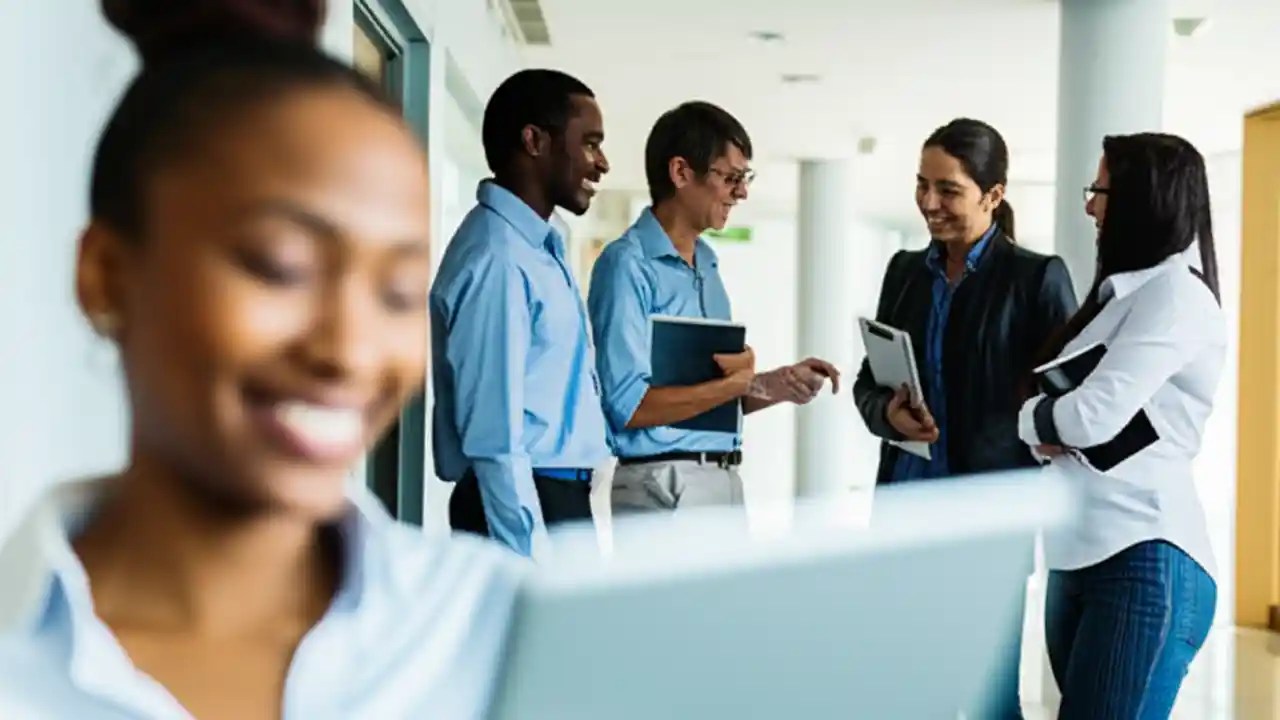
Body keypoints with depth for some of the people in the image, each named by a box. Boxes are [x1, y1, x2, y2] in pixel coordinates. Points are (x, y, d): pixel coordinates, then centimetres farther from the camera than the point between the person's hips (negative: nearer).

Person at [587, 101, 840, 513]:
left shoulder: (707, 267, 16)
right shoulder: (628, 265, -10)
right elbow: (627, 406, -18)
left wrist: (776, 385, 1)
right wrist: (739, 384, -15)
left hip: (724, 480, 8)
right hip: (664, 489, -8)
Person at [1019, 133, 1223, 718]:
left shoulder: (1175, 291, -8)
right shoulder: (1124, 292, 19)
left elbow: (1093, 416, -19)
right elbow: (1069, 416, 17)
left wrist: (1032, 418, 2)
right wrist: (1048, 429, -6)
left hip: (1143, 561, -9)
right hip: (1081, 556, 9)